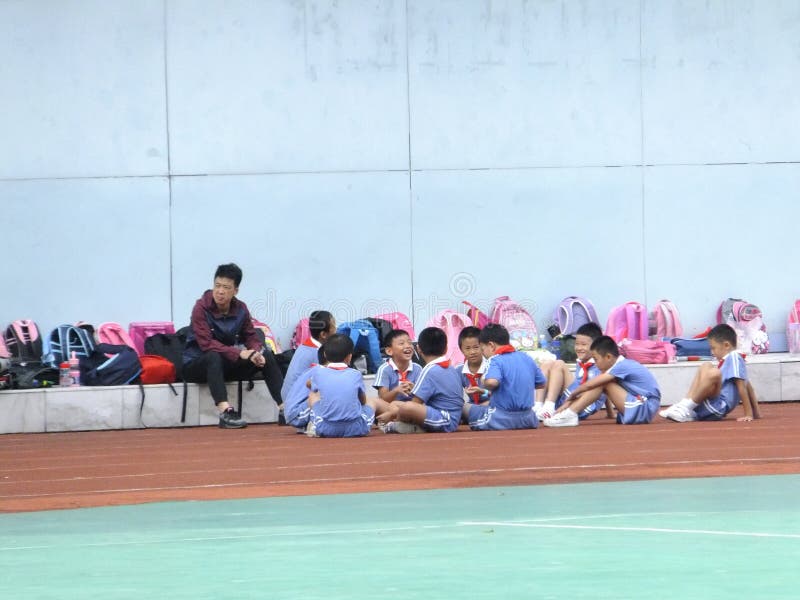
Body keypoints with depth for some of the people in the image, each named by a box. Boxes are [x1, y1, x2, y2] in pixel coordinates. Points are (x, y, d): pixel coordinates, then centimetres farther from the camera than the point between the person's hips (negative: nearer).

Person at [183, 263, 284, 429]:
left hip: (227, 364, 6)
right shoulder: (201, 308, -18)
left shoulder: (240, 309, -1)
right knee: (214, 357, -38)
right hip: (196, 364, -6)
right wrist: (239, 353, -34)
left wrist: (257, 352, -19)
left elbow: (251, 337, 5)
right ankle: (225, 412, -50)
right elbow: (206, 344, -26)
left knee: (266, 355, -10)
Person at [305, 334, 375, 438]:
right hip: (355, 429, 0)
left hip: (326, 429, 0)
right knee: (370, 404, 33)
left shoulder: (319, 373, 6)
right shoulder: (356, 375, 5)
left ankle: (314, 428, 18)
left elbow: (309, 384, 33)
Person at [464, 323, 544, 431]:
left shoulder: (495, 361, -11)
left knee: (465, 407, 4)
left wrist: (485, 387, -8)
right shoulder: (527, 358, 10)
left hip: (502, 420, -6)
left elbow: (491, 382, -30)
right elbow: (541, 384, 16)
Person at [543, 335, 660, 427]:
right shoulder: (624, 365, 13)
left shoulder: (622, 366, -16)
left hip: (645, 409, -10)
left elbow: (589, 385, -19)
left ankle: (570, 414, -14)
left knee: (603, 383, -15)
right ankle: (569, 412, -2)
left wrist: (573, 394, -2)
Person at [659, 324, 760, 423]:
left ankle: (686, 408, -21)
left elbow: (742, 387, -15)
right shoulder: (729, 358, 23)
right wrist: (756, 413, 26)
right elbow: (748, 387, 29)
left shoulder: (733, 357, -8)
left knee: (714, 373, -33)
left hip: (718, 406, -11)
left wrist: (748, 415, -19)